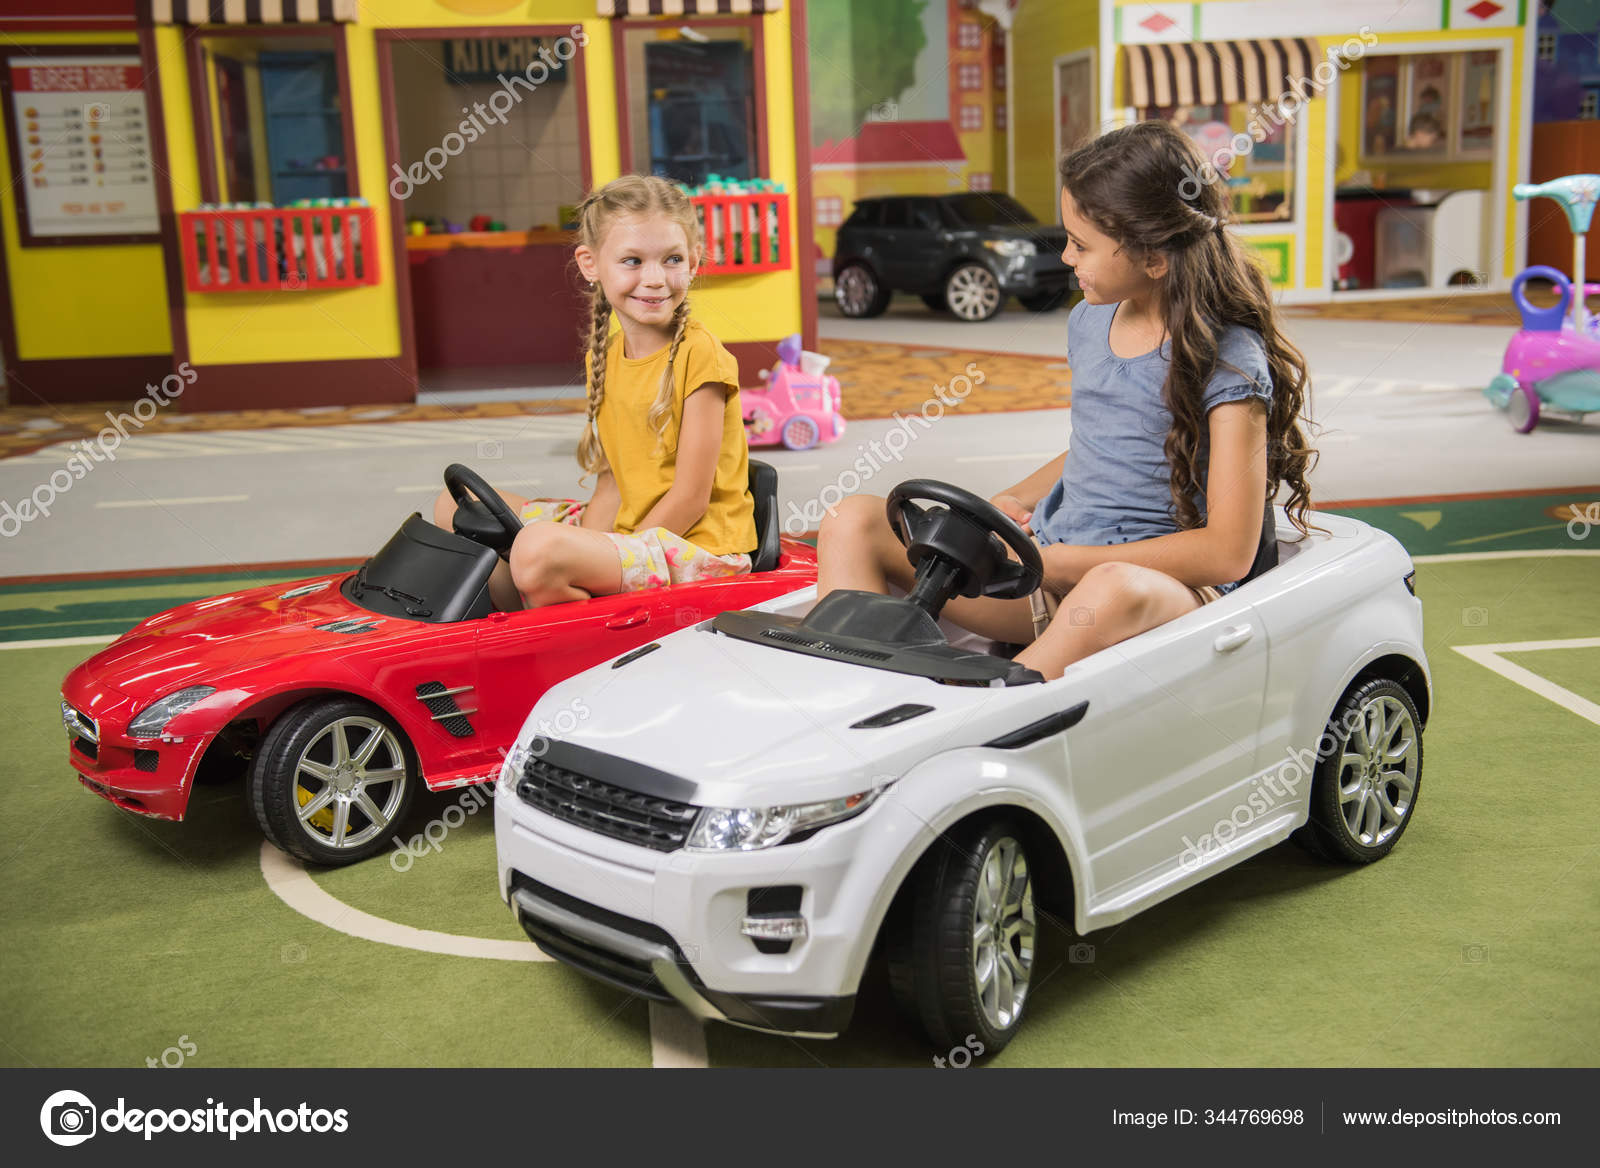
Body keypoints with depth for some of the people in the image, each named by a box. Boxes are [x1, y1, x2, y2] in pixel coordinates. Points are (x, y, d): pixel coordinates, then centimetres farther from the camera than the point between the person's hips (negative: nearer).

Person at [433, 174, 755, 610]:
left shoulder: (698, 353, -15)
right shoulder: (604, 357, 8)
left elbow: (690, 500, -16)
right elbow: (612, 481, 7)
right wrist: (584, 555, -11)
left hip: (699, 546, -8)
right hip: (627, 530, 9)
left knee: (539, 550, -34)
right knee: (456, 507, 9)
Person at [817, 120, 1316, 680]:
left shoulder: (1230, 361, -11)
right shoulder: (1090, 321, 11)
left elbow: (1229, 551, -16)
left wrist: (1055, 562, -19)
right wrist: (1010, 503, 5)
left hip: (1167, 582, -7)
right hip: (1050, 572, 7)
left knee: (1113, 591, -45)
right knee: (854, 522, -8)